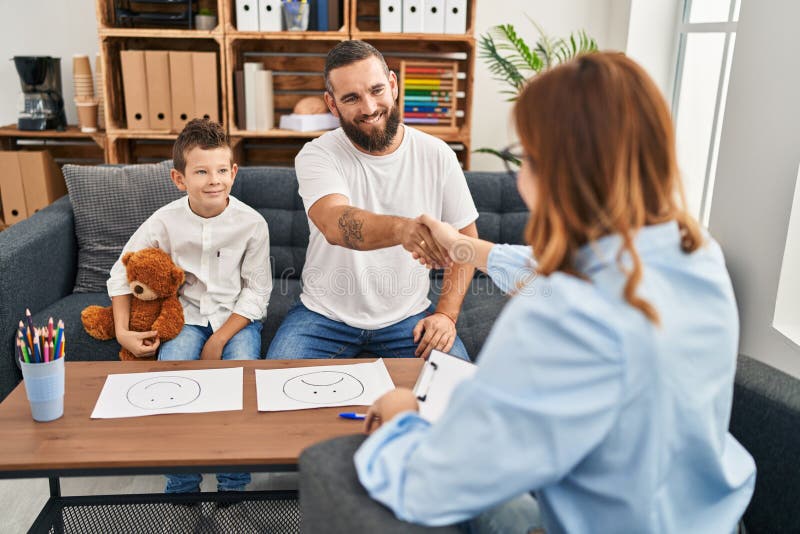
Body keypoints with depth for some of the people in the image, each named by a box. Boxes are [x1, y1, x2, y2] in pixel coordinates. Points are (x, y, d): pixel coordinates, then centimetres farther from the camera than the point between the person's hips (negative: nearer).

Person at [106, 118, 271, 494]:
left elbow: (257, 292, -8)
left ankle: (233, 484, -7)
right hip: (186, 314, 1)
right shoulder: (165, 221, -10)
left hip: (237, 316, -1)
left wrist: (218, 340, -16)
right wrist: (122, 331, -7)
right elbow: (121, 273, 3)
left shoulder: (251, 223, -13)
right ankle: (182, 485, -5)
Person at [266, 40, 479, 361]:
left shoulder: (437, 155, -5)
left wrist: (446, 314, -7)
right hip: (325, 316, -1)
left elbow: (466, 238, 4)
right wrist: (403, 229, -55)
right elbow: (335, 226, -34)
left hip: (408, 316, 2)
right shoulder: (317, 156, -13)